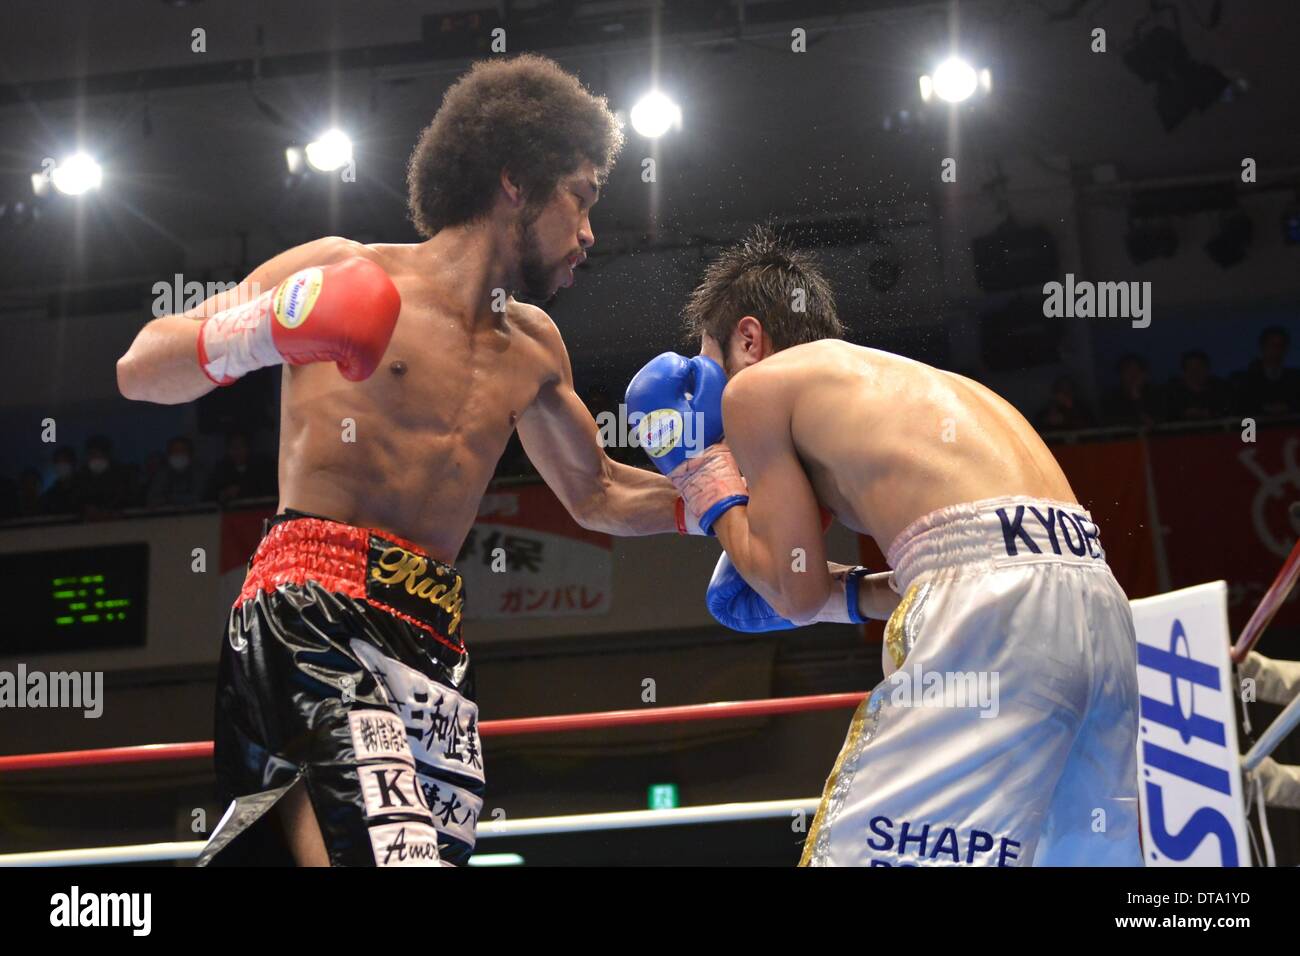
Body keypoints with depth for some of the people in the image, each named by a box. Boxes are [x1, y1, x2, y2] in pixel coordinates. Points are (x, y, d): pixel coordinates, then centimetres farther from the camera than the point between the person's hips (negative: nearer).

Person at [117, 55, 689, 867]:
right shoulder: (345, 273, 3)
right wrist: (262, 332, -17)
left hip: (434, 642, 7)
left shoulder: (534, 351, 22)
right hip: (314, 609, -7)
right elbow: (140, 372, 1)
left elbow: (596, 497, 36)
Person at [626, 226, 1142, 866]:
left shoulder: (757, 386, 11)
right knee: (1084, 851, 14)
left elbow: (797, 592, 11)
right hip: (1095, 596, 9)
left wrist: (707, 482, 24)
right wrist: (846, 596, 38)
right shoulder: (903, 379, 32)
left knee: (857, 848, -5)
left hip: (993, 609, -8)